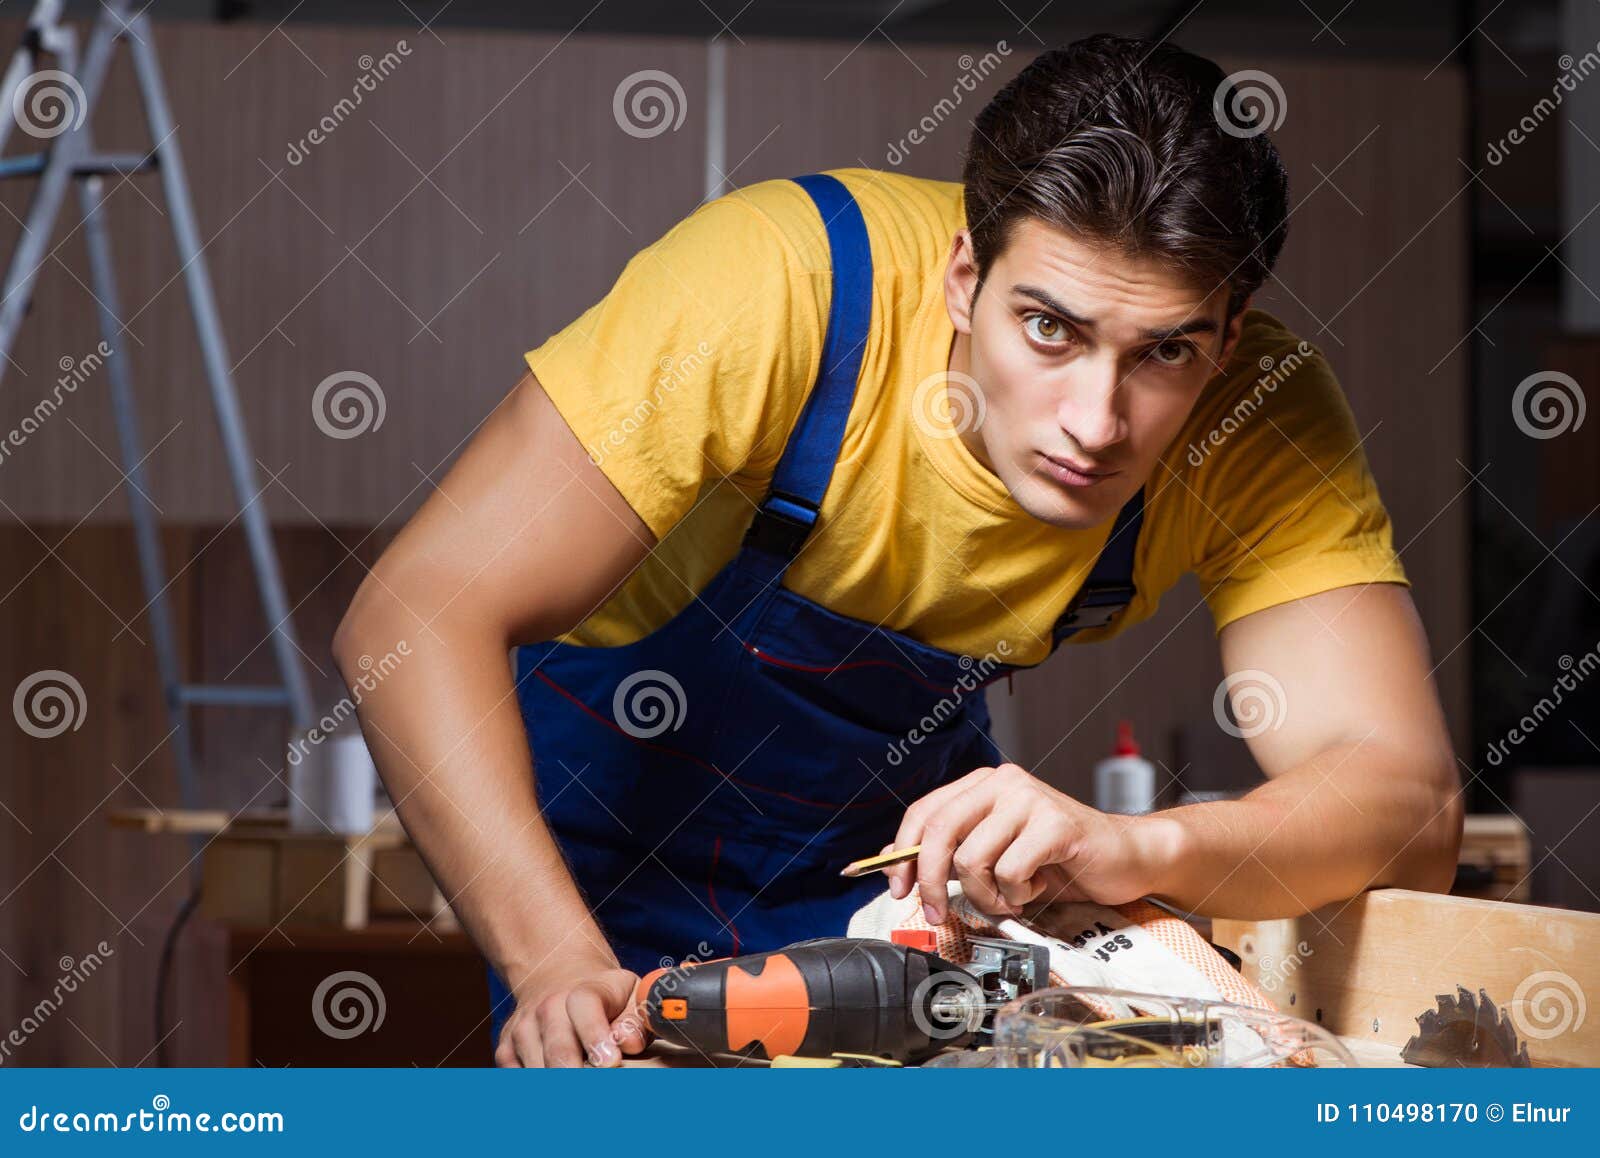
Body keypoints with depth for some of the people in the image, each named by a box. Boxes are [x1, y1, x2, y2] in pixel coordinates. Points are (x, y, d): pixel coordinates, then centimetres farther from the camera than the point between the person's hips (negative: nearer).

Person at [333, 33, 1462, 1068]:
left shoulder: (1266, 415, -25)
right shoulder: (779, 286, -34)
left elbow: (1410, 804, -33)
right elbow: (416, 615, -36)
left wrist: (1138, 849, -53)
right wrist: (559, 963, -48)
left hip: (897, 804, 3)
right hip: (610, 799, -2)